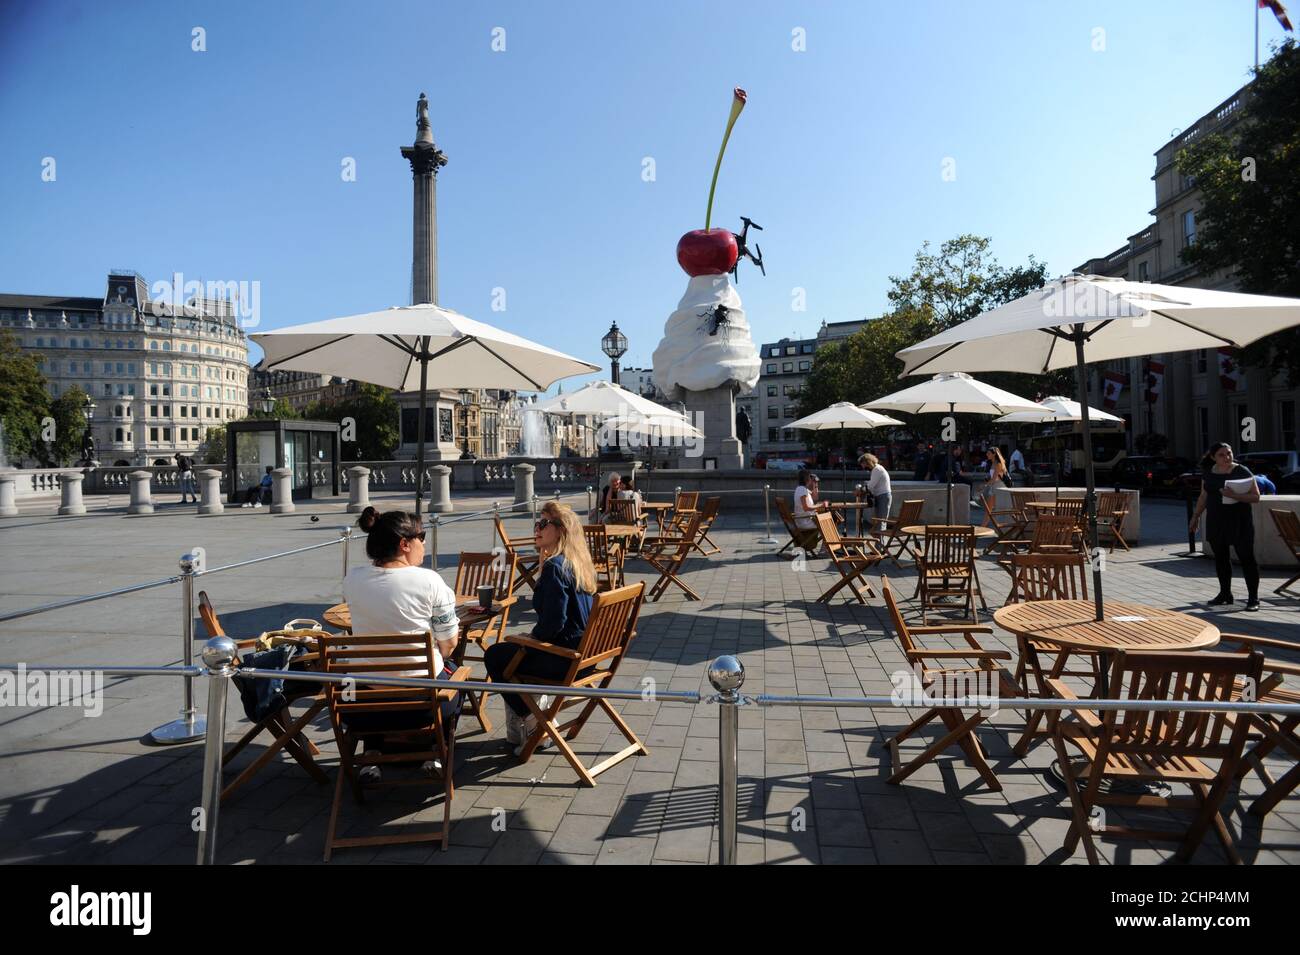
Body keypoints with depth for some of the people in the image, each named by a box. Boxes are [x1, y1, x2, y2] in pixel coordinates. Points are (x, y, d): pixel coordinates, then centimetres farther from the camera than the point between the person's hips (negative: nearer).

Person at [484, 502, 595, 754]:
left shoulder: (554, 566, -21)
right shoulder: (579, 562, 8)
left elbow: (553, 622, -25)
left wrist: (530, 639, -6)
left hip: (565, 657, -9)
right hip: (584, 651, 9)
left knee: (494, 656, 8)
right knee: (507, 650, 26)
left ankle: (533, 722, 19)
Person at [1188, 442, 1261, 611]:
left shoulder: (1242, 471, -6)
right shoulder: (1208, 473, 7)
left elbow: (1256, 496, -8)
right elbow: (1203, 496, 17)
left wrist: (1235, 495, -24)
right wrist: (1195, 517, 18)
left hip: (1239, 522, -4)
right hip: (1216, 522, 4)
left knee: (1246, 557, -3)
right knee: (1220, 558, 9)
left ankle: (1253, 598, 3)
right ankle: (1225, 594, 20)